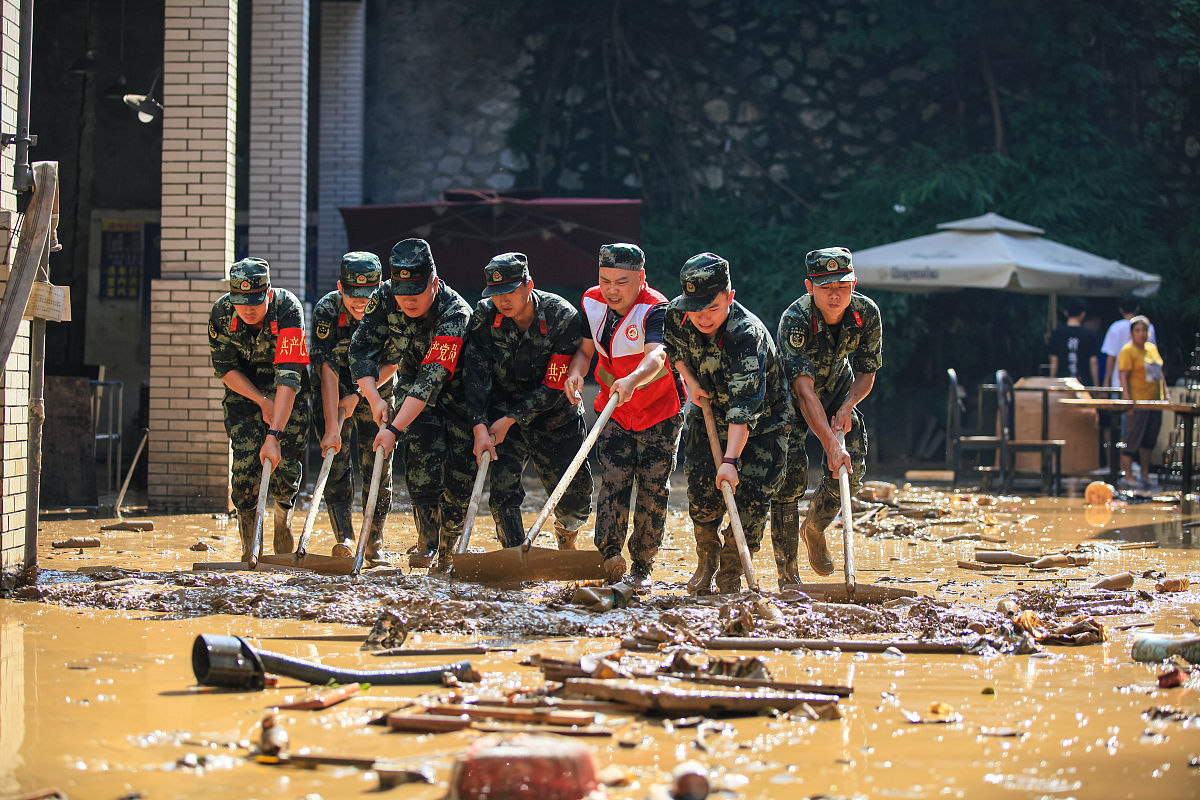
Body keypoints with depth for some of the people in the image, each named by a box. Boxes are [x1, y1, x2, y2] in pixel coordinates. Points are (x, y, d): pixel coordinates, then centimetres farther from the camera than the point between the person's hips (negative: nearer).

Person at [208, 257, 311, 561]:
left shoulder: (287, 310, -35)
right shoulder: (221, 312, -24)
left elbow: (288, 378, -41)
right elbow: (224, 367, -10)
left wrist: (274, 436, -48)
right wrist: (262, 401, -21)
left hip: (288, 390, -1)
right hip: (244, 389, 1)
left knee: (286, 465, -7)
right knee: (245, 464, -13)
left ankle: (283, 521, 25)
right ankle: (249, 548, 3)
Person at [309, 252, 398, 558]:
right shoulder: (326, 311, -26)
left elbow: (392, 364, -15)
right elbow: (327, 370, -32)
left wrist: (358, 396, -24)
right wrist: (331, 427, -39)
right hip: (333, 394, -1)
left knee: (378, 468, -1)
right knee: (337, 463, -12)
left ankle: (374, 543, 9)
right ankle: (344, 539, -15)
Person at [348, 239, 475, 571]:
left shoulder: (455, 313, -35)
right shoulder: (385, 297, -20)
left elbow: (432, 378, -41)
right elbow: (361, 349, -14)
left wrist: (394, 429, -47)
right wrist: (374, 398, -30)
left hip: (457, 391, -2)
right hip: (412, 381, 2)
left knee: (461, 471, -8)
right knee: (425, 448, -22)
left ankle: (446, 550, 12)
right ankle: (426, 543, -16)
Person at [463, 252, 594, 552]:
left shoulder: (563, 318, -22)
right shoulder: (485, 316, -13)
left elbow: (555, 386, -21)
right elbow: (475, 374, -15)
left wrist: (511, 419, -22)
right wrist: (480, 427, -27)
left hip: (555, 417, -1)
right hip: (503, 414, 1)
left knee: (576, 500, 4)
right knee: (503, 490, -14)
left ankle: (566, 533, 39)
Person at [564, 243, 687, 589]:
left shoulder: (655, 309, -26)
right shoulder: (592, 301, -7)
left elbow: (656, 355, -43)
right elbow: (585, 349, 2)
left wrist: (633, 380, -64)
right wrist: (575, 372, -21)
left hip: (660, 412, -4)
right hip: (614, 410, 4)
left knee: (653, 490, 0)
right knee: (614, 479, -11)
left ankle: (641, 567, 9)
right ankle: (609, 554, -18)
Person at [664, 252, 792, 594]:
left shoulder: (748, 335, -36)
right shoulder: (678, 313, -18)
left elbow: (744, 406, -43)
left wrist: (730, 460, -50)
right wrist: (689, 380, -7)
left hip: (762, 422, -4)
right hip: (709, 412, 4)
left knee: (750, 501, -11)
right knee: (703, 495, -4)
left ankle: (730, 577, 6)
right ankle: (707, 559, 23)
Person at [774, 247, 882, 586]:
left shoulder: (866, 313, -22)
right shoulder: (795, 320, -35)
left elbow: (867, 373, -7)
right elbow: (804, 390, -40)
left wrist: (847, 407, -26)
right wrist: (831, 445, -47)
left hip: (838, 391, 4)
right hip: (790, 396, -4)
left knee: (852, 470, -9)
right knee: (791, 476, -15)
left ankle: (815, 529, 21)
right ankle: (787, 572, -6)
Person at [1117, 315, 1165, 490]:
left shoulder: (1152, 348, 15)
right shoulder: (1127, 351, -9)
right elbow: (1123, 377, -14)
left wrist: (1165, 394, 16)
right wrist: (1127, 400, -21)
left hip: (1155, 402, 8)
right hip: (1137, 403, -8)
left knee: (1149, 441, 12)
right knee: (1132, 440, -4)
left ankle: (1145, 475, 21)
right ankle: (1128, 477, 1)